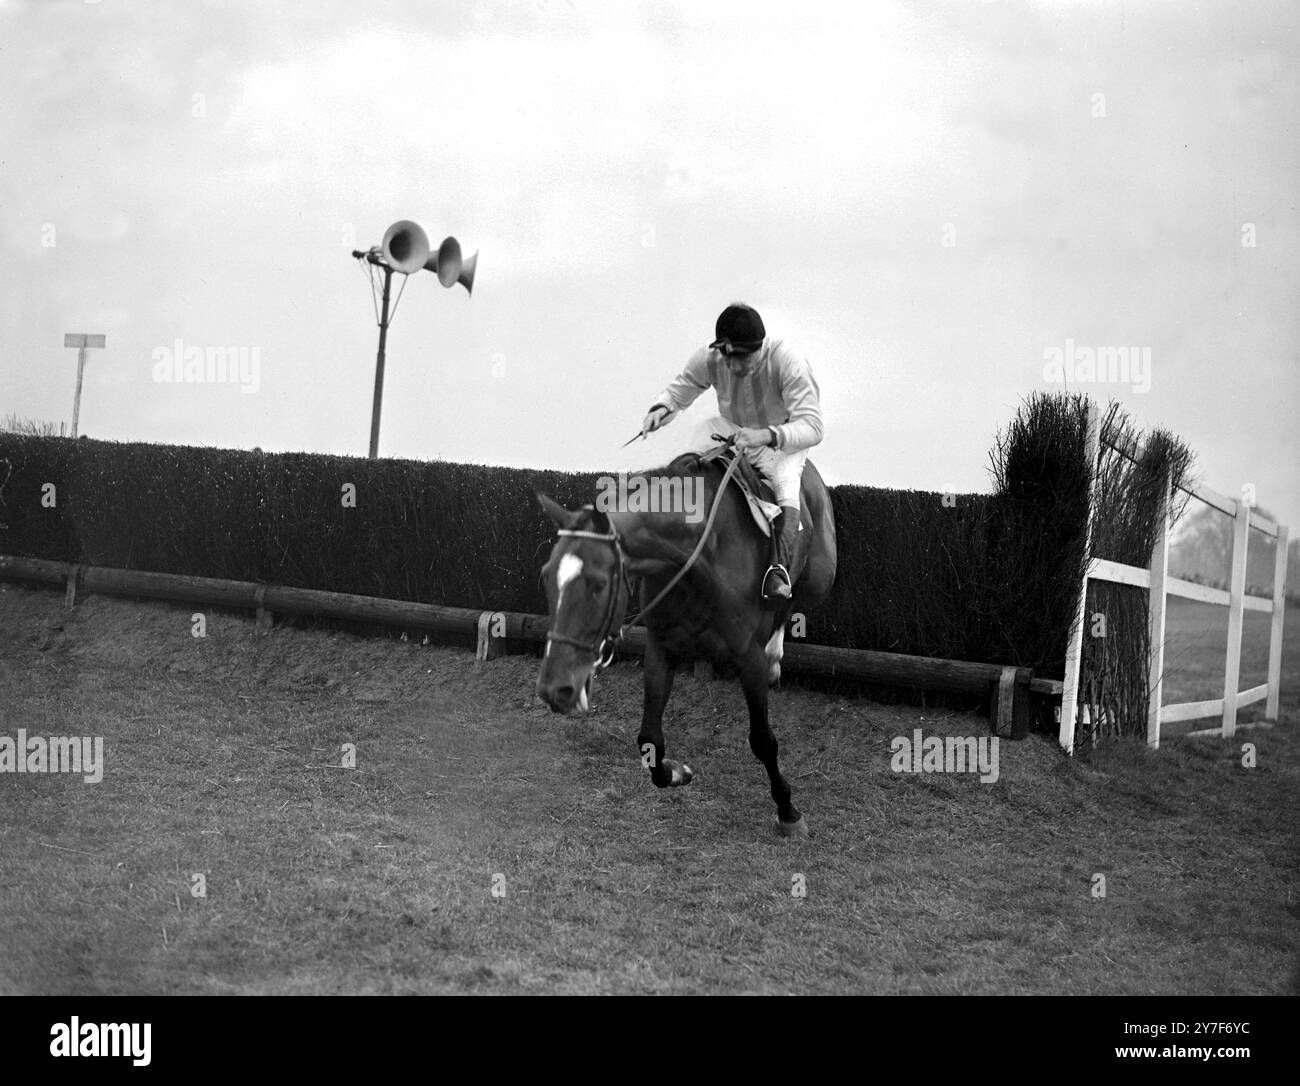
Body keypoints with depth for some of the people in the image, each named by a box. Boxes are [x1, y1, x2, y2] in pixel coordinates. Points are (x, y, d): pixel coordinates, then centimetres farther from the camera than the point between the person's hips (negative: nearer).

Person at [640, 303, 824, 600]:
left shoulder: (789, 363, -33)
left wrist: (767, 436, -58)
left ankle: (780, 568, -36)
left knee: (786, 483, -32)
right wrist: (662, 409, -30)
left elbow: (812, 427, -39)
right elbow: (678, 392, -3)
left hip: (784, 441, -5)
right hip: (731, 436, 5)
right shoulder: (708, 359, -20)